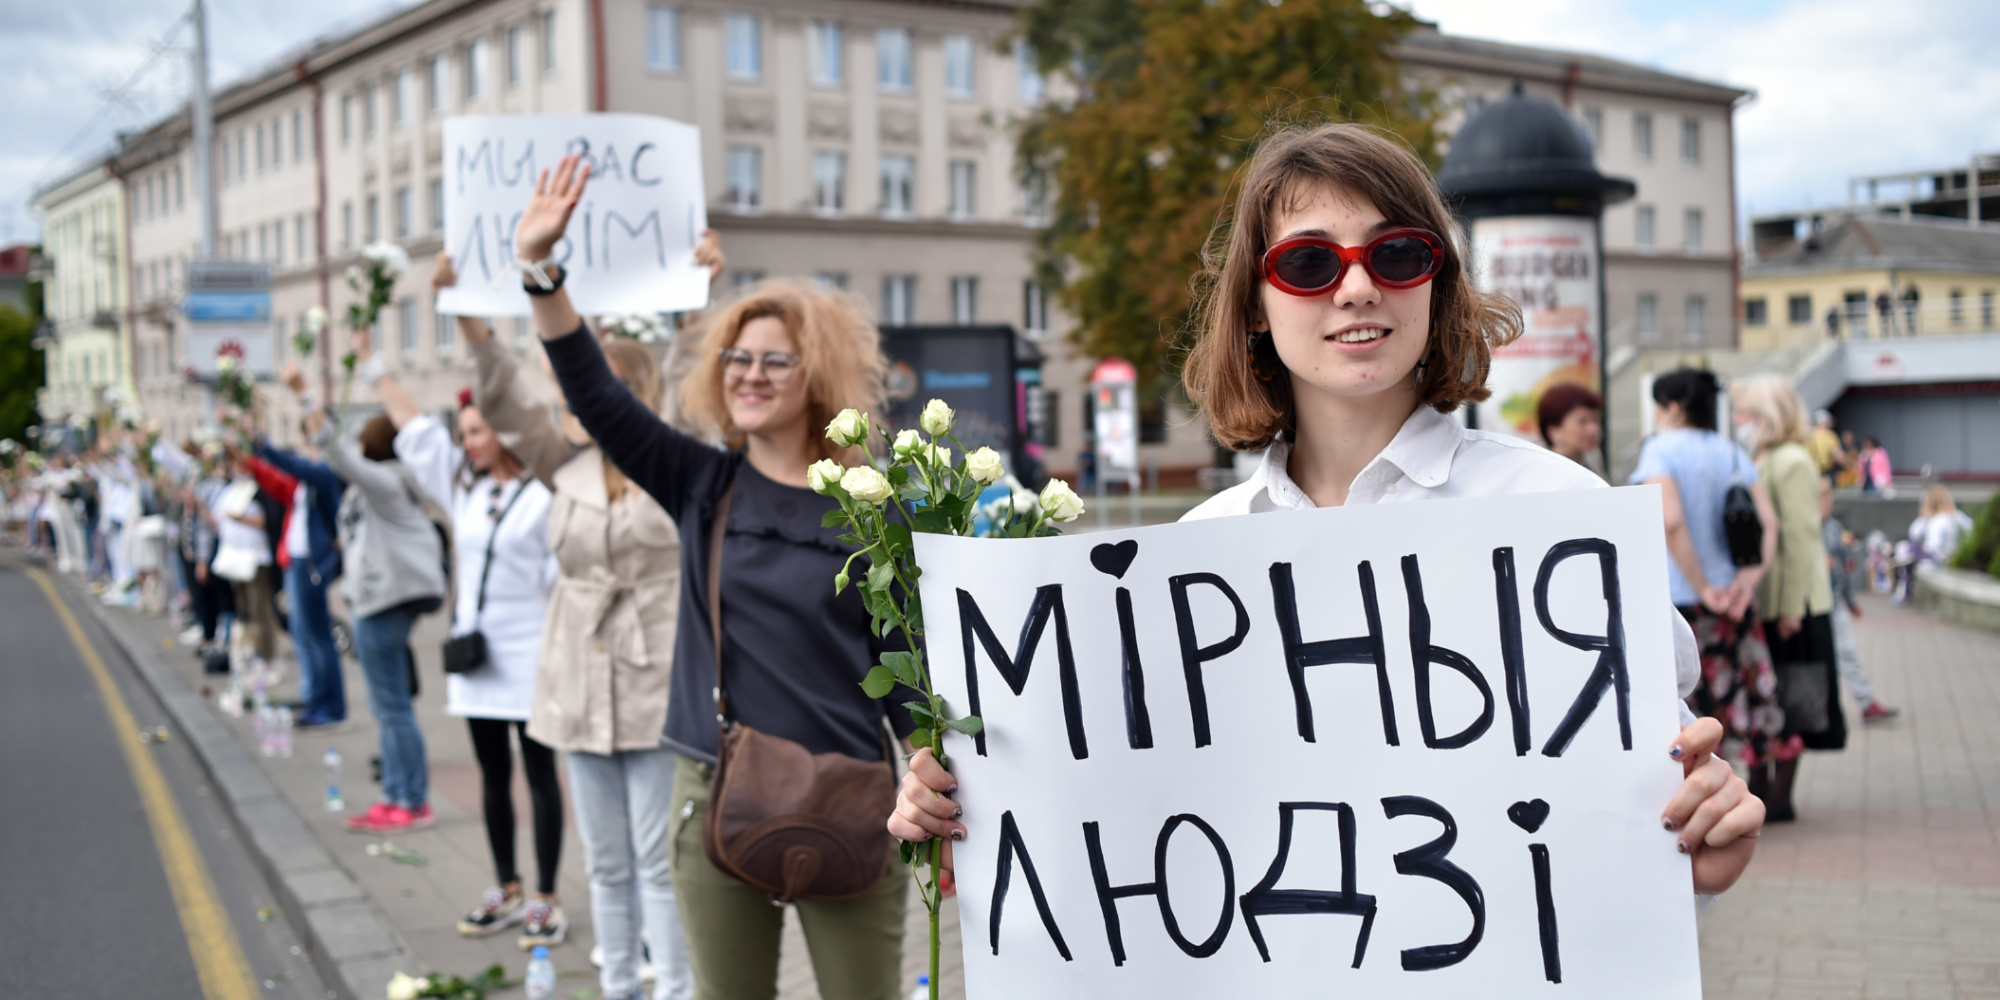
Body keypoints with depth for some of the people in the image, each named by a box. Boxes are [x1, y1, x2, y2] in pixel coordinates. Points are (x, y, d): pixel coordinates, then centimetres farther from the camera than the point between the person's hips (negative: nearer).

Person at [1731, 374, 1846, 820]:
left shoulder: (1791, 463, -13)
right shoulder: (1757, 461, 13)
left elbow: (1800, 538, -17)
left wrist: (1791, 609, -19)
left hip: (1787, 610, -9)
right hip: (1757, 605, 9)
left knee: (1786, 705, 0)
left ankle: (1780, 799, 7)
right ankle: (1758, 790, 21)